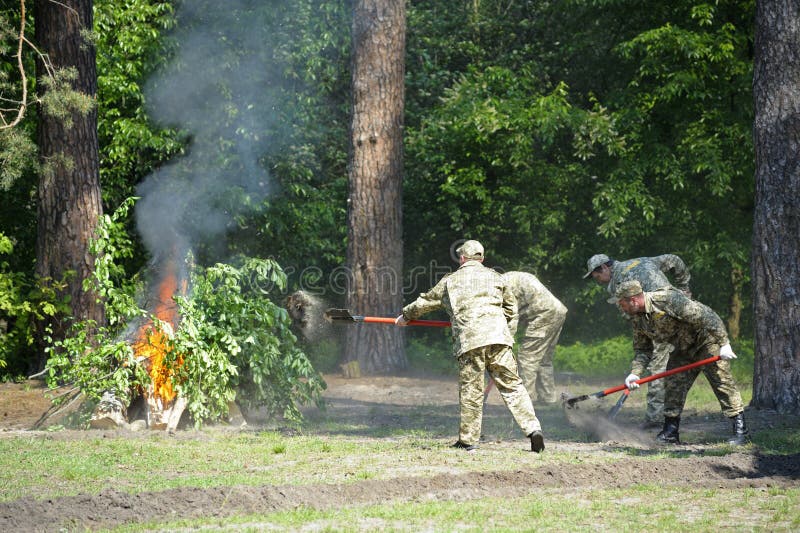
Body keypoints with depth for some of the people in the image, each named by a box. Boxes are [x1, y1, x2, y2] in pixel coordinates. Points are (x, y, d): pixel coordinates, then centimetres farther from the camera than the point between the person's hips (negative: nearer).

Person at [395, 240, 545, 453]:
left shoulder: (450, 281, 15)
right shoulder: (495, 277, 19)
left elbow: (426, 301, 27)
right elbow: (511, 308, 25)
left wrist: (405, 315, 44)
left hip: (469, 339, -2)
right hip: (498, 336, 2)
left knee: (470, 390, 4)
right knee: (511, 385, 2)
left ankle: (468, 439, 8)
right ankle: (532, 428, -8)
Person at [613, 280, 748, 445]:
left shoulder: (668, 300, -30)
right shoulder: (637, 319, -3)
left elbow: (707, 317, -30)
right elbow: (642, 349, 7)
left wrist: (724, 344, -30)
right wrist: (635, 372, -10)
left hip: (707, 340, -8)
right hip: (683, 349, 8)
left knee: (721, 381, -12)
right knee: (672, 385, 2)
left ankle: (740, 430, -11)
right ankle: (670, 432, 9)